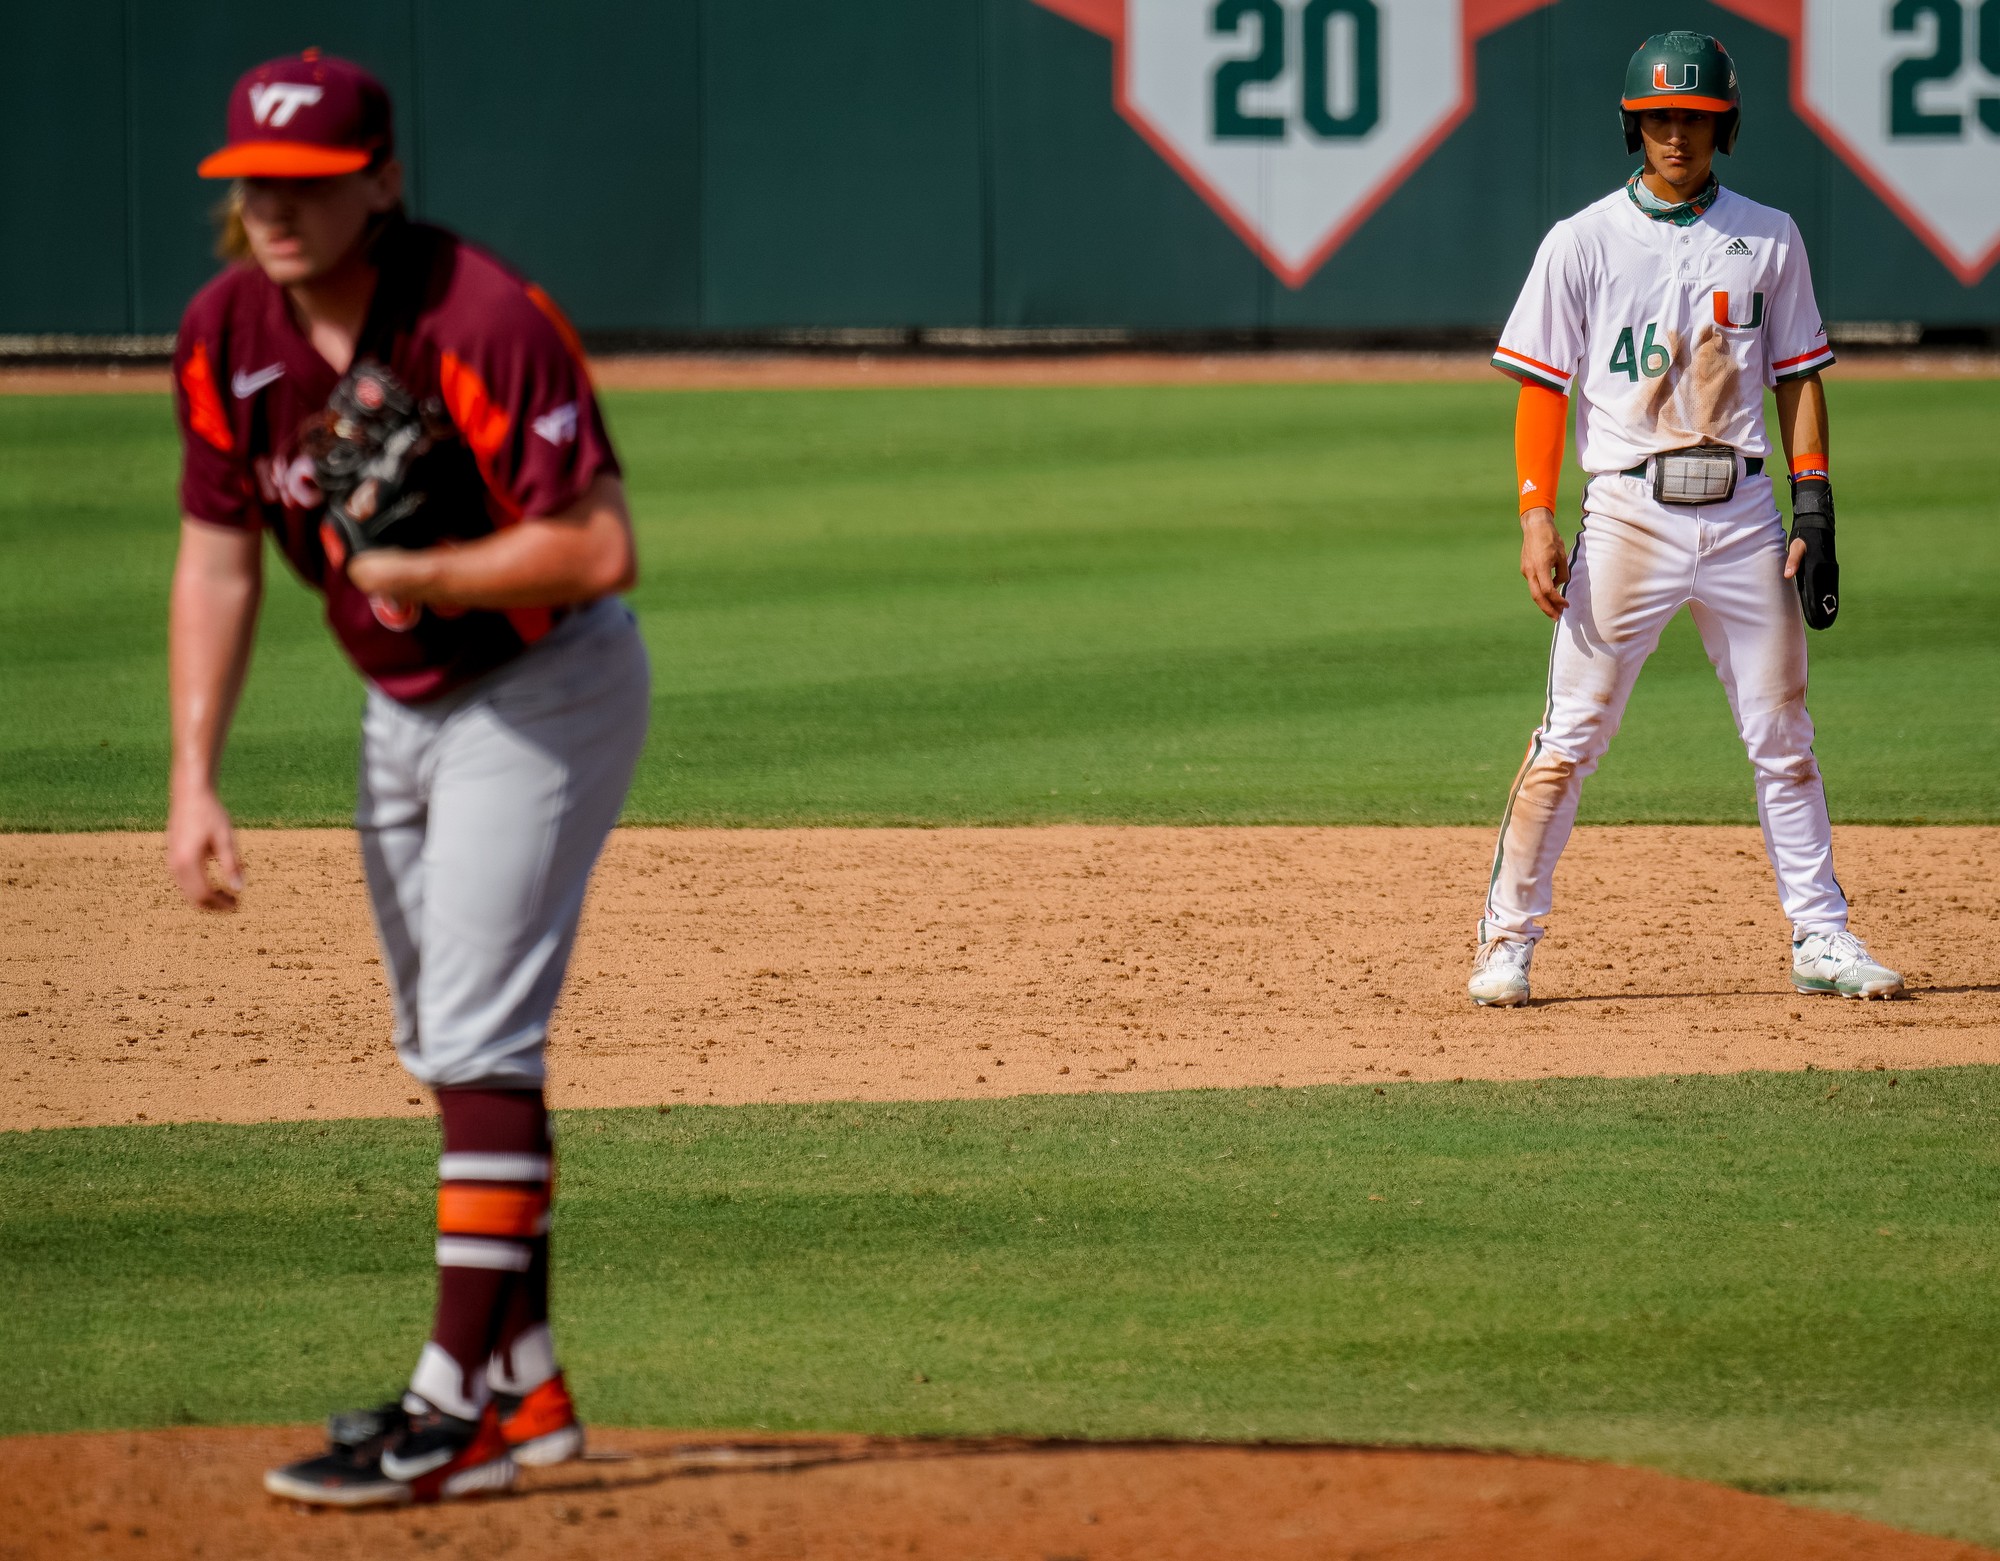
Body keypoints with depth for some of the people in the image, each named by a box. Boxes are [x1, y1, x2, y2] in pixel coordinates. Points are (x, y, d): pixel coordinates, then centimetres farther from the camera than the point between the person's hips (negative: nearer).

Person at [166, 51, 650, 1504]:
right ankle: (525, 1382, 22)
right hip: (403, 705, 8)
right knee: (445, 1051, 12)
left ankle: (460, 1406, -16)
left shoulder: (483, 323, -27)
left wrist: (411, 574, -25)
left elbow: (600, 551, -30)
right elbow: (218, 559, 2)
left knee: (478, 1039, -15)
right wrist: (195, 781, -3)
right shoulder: (227, 335, -6)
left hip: (547, 689, -8)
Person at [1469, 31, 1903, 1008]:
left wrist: (1815, 514, 2)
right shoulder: (1584, 242, 2)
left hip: (1743, 510, 2)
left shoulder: (1769, 240, 9)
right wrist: (1537, 517, -10)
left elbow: (1799, 378, 11)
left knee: (1782, 736, 6)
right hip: (1630, 513, -2)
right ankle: (1507, 942, 2)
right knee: (1572, 736, -4)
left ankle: (1820, 938, 12)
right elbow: (1540, 388, 1)